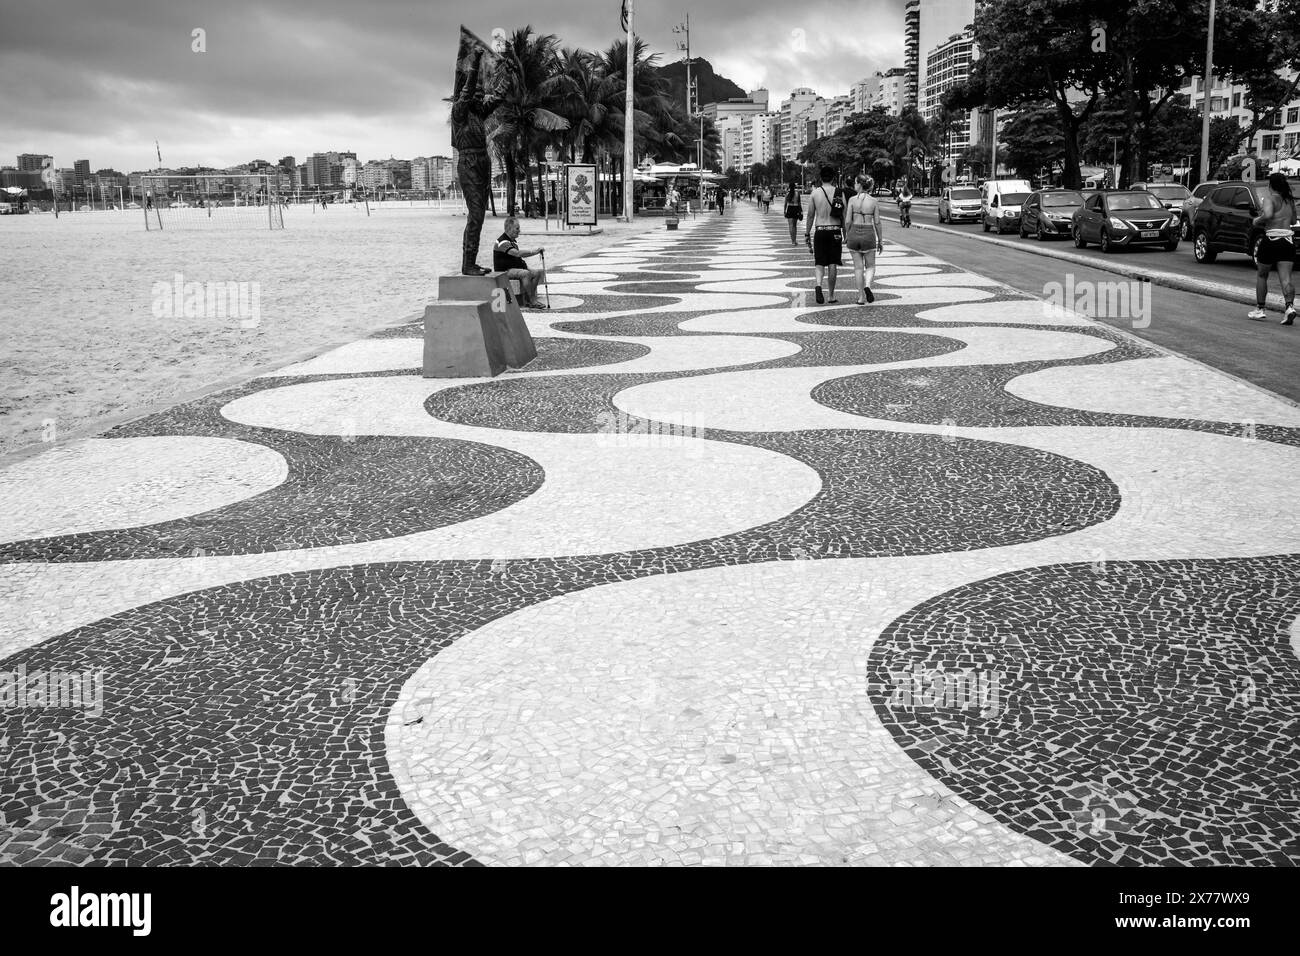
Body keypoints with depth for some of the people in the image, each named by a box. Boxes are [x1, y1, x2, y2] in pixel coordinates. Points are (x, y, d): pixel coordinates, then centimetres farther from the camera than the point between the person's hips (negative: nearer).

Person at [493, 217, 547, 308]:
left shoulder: (513, 241, 18)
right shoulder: (502, 242, -17)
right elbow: (517, 253, -31)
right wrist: (535, 251, -31)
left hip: (516, 268, 10)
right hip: (504, 271, -10)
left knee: (537, 273, -4)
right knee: (525, 273, -34)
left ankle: (525, 300, -9)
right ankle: (533, 302, -29)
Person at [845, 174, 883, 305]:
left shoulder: (852, 200, -5)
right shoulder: (874, 202, -3)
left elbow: (848, 221, -7)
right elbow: (877, 223, -2)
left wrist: (847, 235, 9)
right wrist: (880, 240, 7)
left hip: (854, 234, 0)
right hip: (868, 235, 0)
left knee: (858, 267, 8)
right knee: (870, 266, 13)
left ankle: (861, 297, 7)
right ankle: (867, 286, -16)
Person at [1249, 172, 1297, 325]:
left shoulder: (1269, 198, -5)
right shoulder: (1290, 200, 14)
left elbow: (1267, 214, -23)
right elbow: (1293, 220, 24)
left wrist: (1257, 221, -6)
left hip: (1272, 238, -5)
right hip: (1289, 240, 5)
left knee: (1262, 275, 14)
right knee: (1285, 279, -1)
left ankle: (1260, 309, 20)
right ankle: (1290, 307, -22)